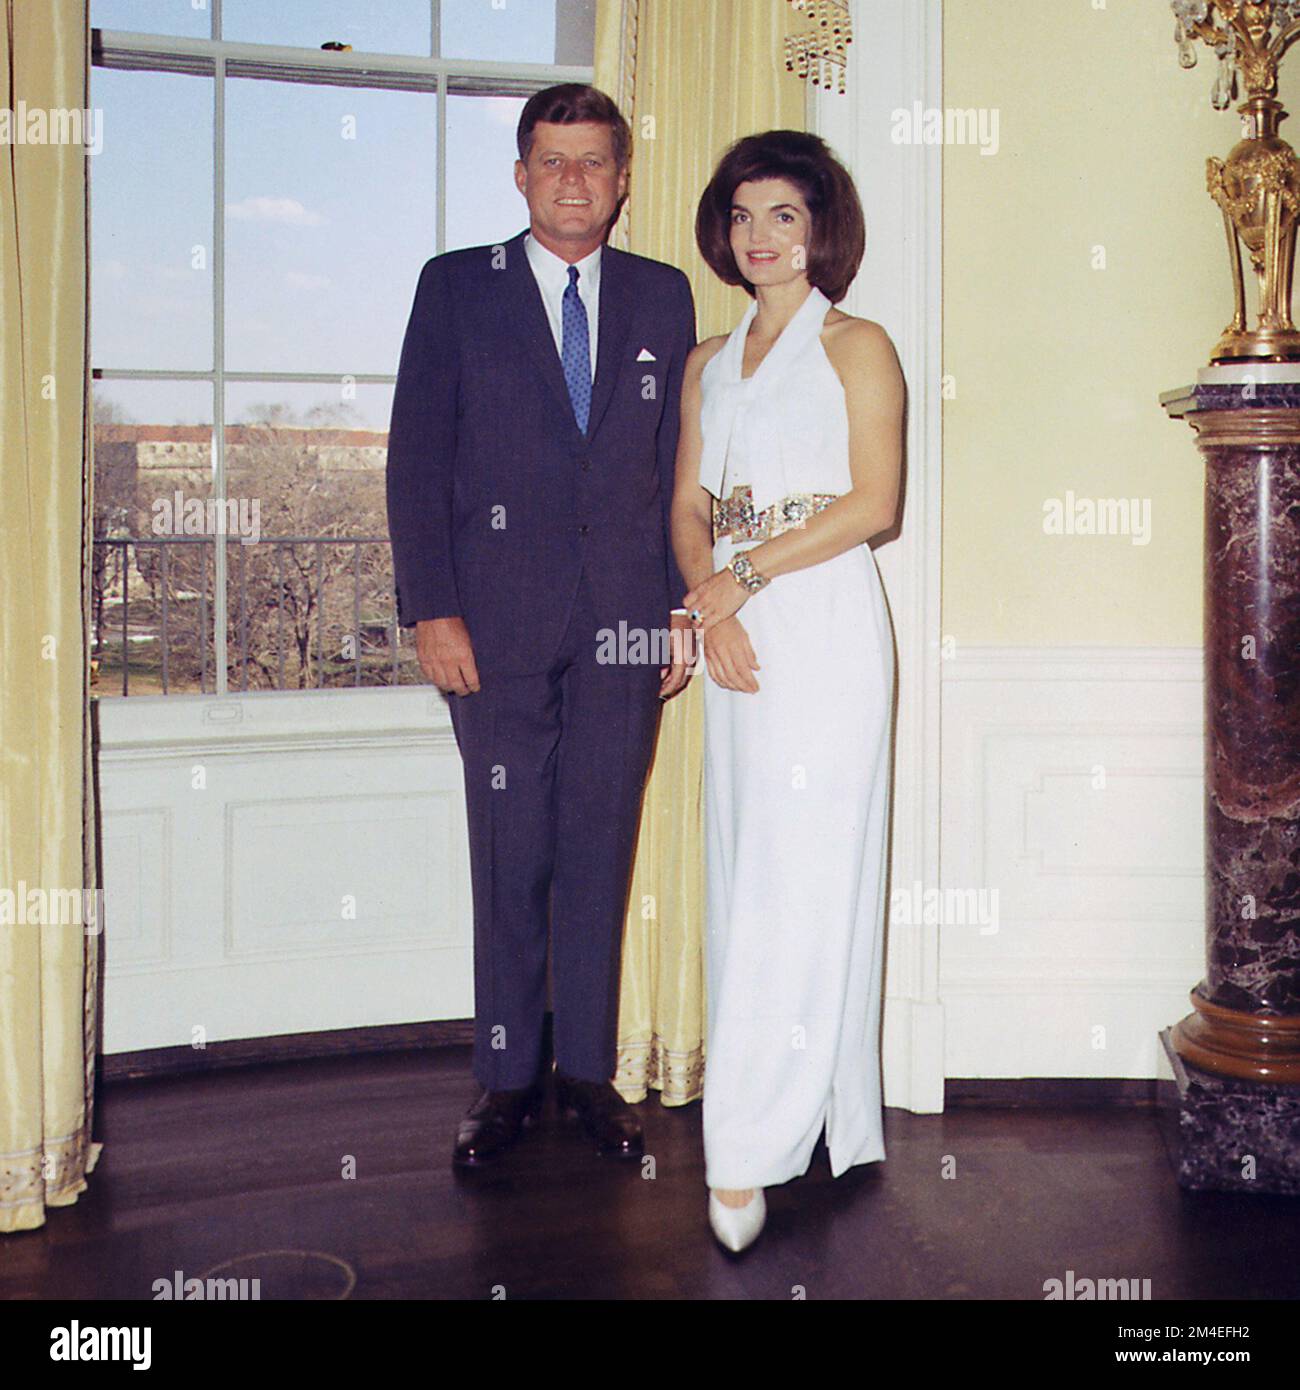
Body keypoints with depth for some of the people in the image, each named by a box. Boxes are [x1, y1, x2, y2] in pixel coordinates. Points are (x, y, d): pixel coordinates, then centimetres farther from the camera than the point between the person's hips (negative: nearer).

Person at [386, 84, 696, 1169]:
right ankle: (509, 1079, 17)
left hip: (625, 624, 2)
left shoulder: (664, 298, 11)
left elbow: (683, 466, 11)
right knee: (510, 858, 4)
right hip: (498, 625, -2)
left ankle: (589, 1070, 21)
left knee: (601, 852, 8)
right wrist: (431, 609, -8)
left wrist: (685, 606, 4)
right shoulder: (457, 288, 5)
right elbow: (416, 459, 1)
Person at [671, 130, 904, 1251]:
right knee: (747, 872, 5)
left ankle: (751, 1150, -7)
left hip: (826, 624, -6)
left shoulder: (857, 347, 2)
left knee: (800, 875, -9)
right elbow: (688, 508, 13)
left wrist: (746, 574, -11)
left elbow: (875, 503, -8)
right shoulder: (707, 365, 18)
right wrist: (712, 607, -5)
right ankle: (810, 1120, 14)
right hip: (737, 636, 6)